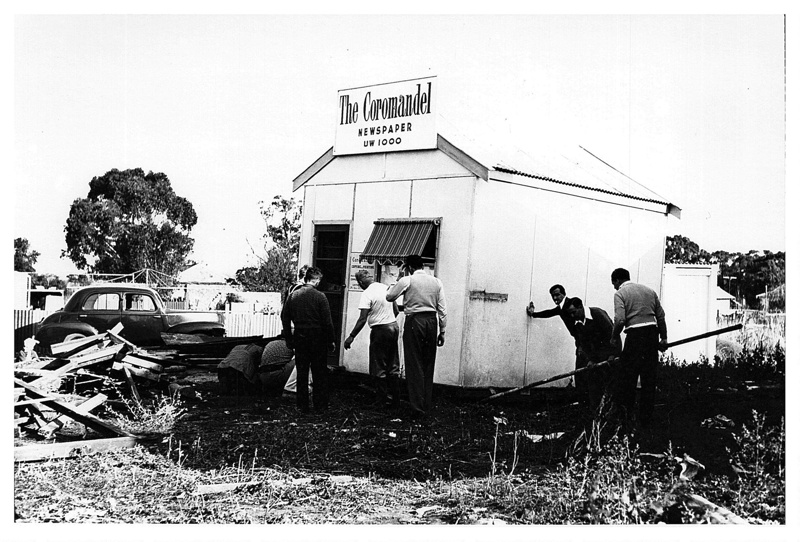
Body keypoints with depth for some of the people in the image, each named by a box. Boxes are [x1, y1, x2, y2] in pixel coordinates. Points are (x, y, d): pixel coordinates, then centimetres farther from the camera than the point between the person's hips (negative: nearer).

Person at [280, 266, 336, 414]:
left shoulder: (293, 295, 1)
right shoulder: (319, 296, -12)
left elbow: (284, 317, 6)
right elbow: (327, 321, -12)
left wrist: (289, 339, 15)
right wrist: (331, 340, -2)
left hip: (299, 339, 4)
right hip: (317, 339, -3)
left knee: (301, 373, 10)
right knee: (319, 374, 7)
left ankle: (302, 406, 13)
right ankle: (320, 405, 12)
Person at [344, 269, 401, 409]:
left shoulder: (367, 293, -14)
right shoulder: (386, 288, 7)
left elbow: (363, 319, -18)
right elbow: (396, 311, 14)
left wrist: (351, 337, -13)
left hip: (380, 330, -7)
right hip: (394, 327, 7)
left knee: (379, 368, 4)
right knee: (393, 367, 14)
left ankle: (381, 401, 7)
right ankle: (396, 401, 16)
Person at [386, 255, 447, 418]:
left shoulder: (407, 280, -3)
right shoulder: (436, 282, 7)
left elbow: (389, 297, 7)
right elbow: (442, 309, 6)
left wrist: (399, 280, 19)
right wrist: (442, 331, 12)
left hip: (414, 322, -4)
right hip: (432, 321, 4)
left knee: (415, 365, 1)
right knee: (428, 365, 13)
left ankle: (418, 408, -2)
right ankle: (427, 405, 19)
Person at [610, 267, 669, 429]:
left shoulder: (620, 293, 0)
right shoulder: (649, 290, 18)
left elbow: (620, 319, -13)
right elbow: (661, 316, 14)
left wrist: (614, 337, 0)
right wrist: (663, 338, 18)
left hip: (635, 335, -5)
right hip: (652, 334, 6)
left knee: (628, 375, 4)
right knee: (649, 377, 10)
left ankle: (626, 412, 1)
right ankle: (646, 418, 14)